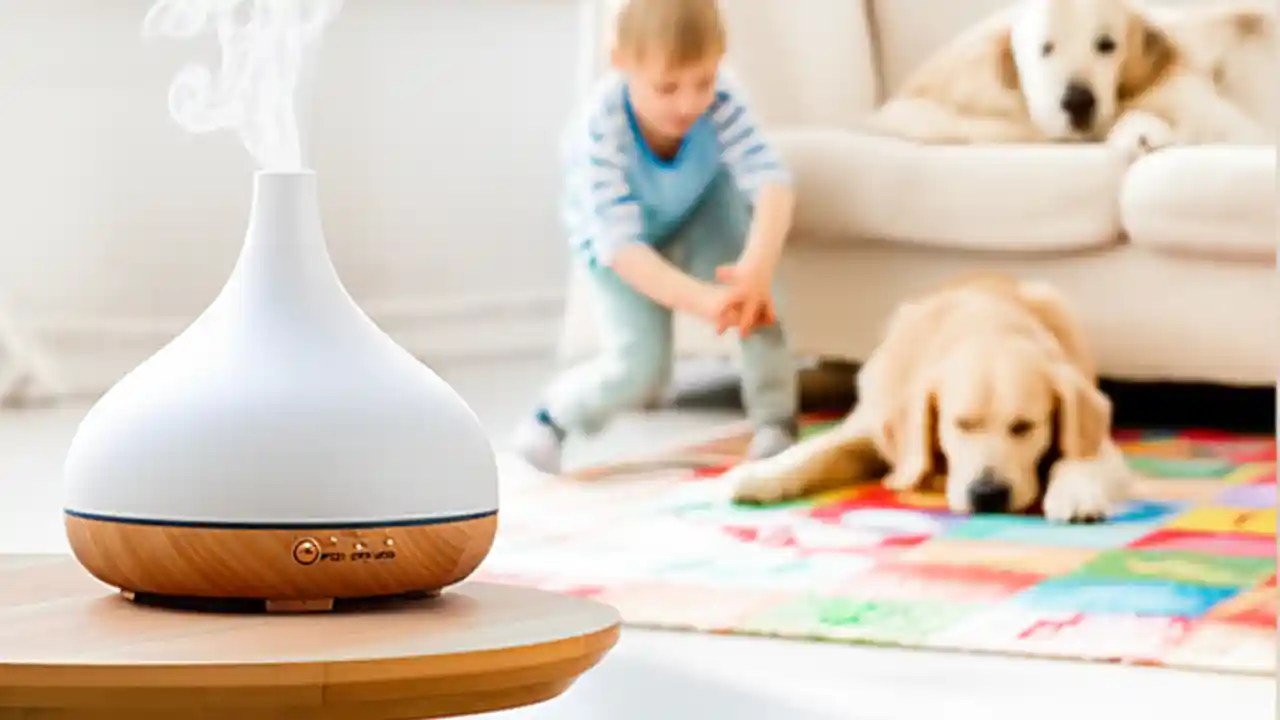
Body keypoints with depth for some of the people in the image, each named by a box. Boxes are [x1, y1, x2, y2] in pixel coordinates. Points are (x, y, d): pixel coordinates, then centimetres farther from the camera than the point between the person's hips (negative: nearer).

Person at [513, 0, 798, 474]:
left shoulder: (721, 101, -33)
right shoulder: (601, 129, -39)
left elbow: (771, 181, -42)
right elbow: (622, 245, -42)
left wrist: (757, 268, -60)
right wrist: (701, 300, -56)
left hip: (699, 219, 3)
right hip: (619, 244, -3)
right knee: (638, 369, -17)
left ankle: (774, 419, -9)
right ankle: (552, 417, 11)